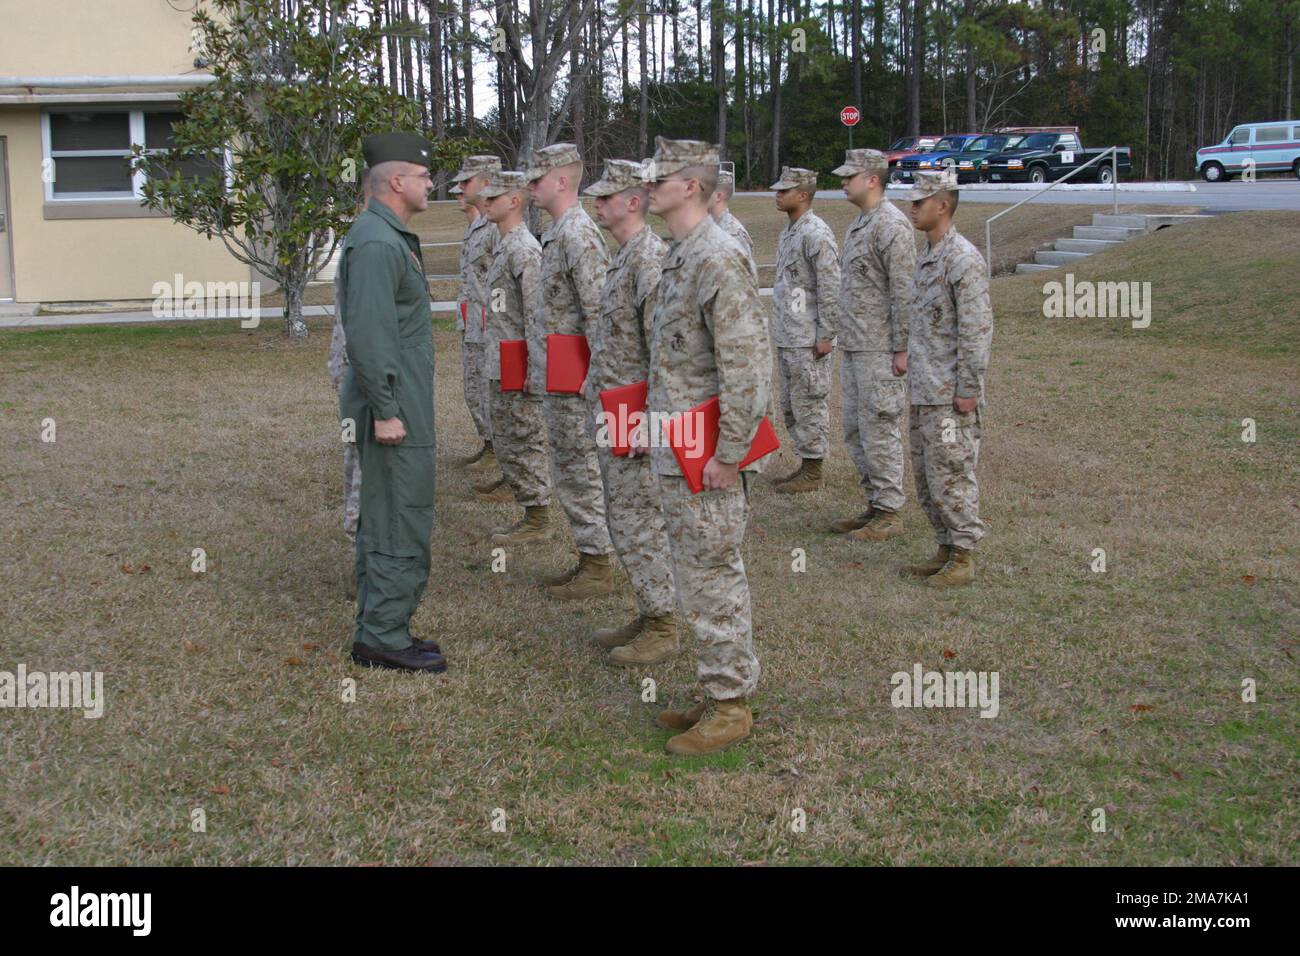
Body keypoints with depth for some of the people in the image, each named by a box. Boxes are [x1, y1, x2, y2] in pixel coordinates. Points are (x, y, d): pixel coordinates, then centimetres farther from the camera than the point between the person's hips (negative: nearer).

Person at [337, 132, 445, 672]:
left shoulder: (392, 237, 15)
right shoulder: (376, 243, -18)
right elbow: (368, 335, -24)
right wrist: (385, 410, -23)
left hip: (398, 404, 11)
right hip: (394, 408, -11)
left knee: (383, 521, 15)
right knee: (403, 526, -4)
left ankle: (377, 634, 24)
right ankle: (384, 638, 4)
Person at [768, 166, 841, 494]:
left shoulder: (817, 234, -16)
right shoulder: (788, 232, 15)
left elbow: (831, 288, -19)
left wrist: (826, 335, -19)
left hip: (809, 340, -10)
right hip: (787, 339, 10)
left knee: (810, 405, -3)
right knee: (791, 405, 14)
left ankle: (813, 472, 4)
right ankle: (806, 465, 23)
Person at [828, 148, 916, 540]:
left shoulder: (892, 226, -15)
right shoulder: (858, 224, 16)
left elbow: (904, 292, -19)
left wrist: (902, 349, -20)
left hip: (880, 350, -10)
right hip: (854, 347, 10)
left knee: (879, 429, -5)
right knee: (855, 429, 14)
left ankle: (889, 514, 3)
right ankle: (875, 504, 22)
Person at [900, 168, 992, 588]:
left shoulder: (963, 259, -16)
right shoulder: (927, 256, 14)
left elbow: (977, 329, -19)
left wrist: (968, 390, -19)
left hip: (950, 396, -10)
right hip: (923, 393, 10)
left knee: (951, 476, -4)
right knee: (926, 476, 14)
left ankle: (963, 560, 4)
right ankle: (945, 552, 24)